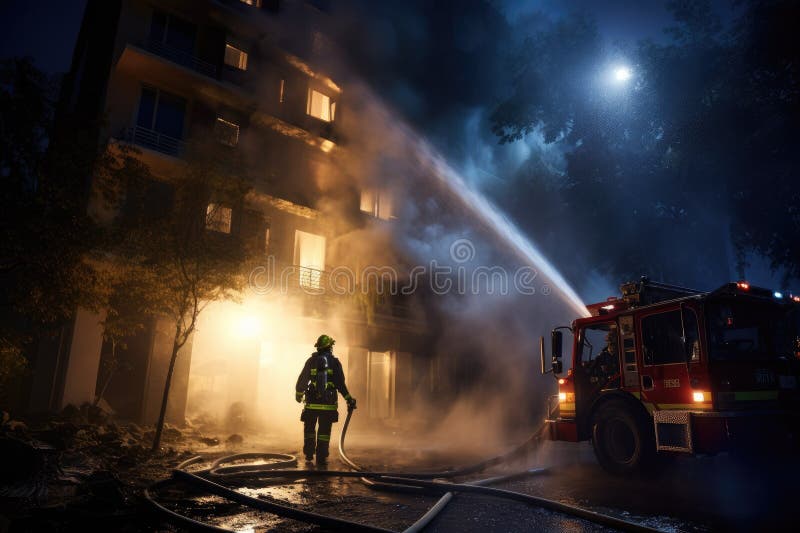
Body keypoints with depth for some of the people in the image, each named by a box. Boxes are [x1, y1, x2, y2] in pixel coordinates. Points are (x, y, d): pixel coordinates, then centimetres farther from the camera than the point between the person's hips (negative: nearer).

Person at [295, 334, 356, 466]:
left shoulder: (311, 361, 0)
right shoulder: (335, 362, -2)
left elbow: (302, 380, 4)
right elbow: (340, 384, -7)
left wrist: (298, 394, 20)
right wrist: (349, 399, -2)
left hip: (312, 403, 1)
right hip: (329, 404, -1)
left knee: (309, 429, 18)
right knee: (324, 431, 7)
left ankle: (309, 454, 21)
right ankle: (321, 458, 5)